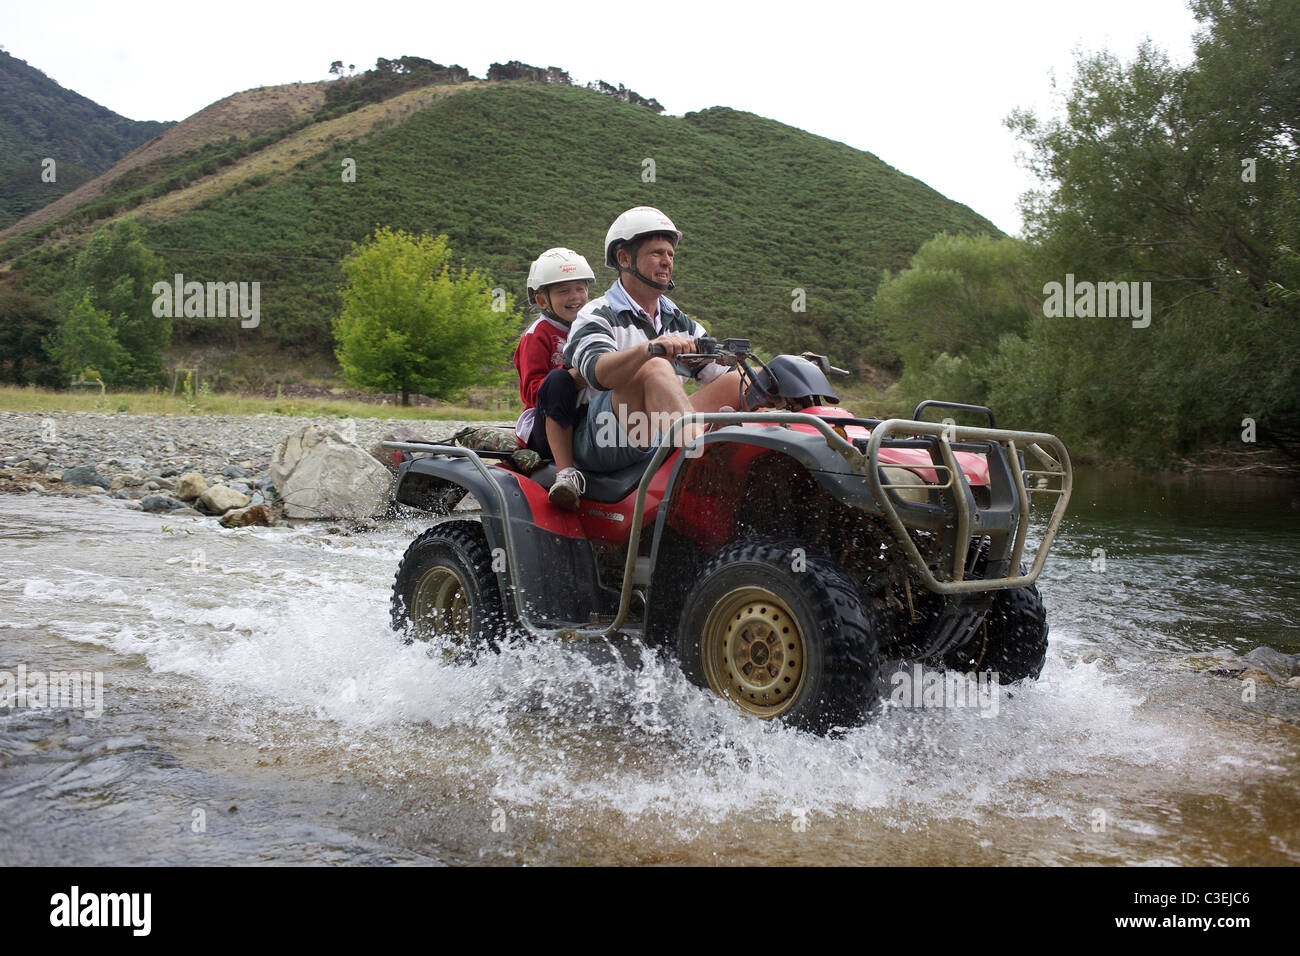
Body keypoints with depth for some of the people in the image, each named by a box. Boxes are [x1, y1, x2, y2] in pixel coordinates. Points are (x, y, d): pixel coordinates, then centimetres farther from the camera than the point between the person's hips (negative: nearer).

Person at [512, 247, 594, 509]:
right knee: (558, 380, -35)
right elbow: (531, 389, -8)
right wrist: (571, 378, -26)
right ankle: (566, 472, -42)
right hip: (546, 432, -4)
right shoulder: (539, 334, 2)